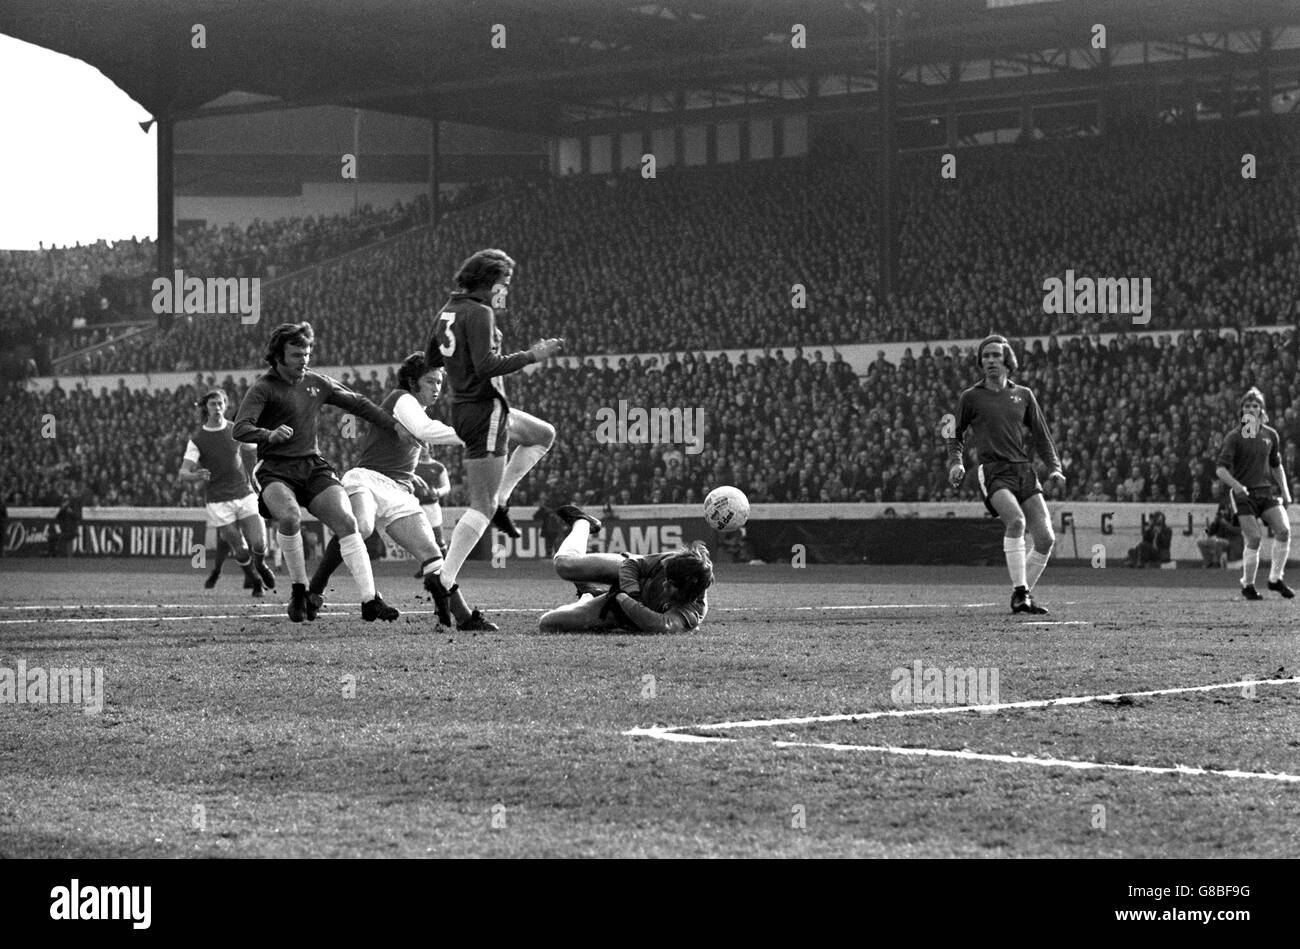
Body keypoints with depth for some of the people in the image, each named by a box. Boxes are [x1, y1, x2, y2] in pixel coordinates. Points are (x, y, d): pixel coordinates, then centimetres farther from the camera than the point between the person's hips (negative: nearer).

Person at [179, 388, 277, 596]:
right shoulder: (197, 438, -5)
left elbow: (256, 451, 20)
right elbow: (183, 473, -10)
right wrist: (195, 476, -32)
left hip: (244, 494, 2)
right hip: (218, 500, -2)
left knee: (259, 544, -7)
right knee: (240, 550, -4)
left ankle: (260, 565, 28)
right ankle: (254, 580, 25)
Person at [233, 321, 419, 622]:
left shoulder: (316, 383, 12)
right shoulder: (263, 389, -5)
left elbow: (358, 404, 23)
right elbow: (240, 428, -19)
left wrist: (395, 427, 18)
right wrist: (270, 434, -38)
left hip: (313, 466, 5)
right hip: (275, 470, -5)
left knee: (346, 521, -14)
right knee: (289, 517, -33)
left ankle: (370, 600, -15)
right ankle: (299, 590, -13)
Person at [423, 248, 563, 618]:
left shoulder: (449, 310, 10)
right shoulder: (479, 313, -17)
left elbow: (430, 360, 19)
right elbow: (486, 366, -24)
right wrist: (531, 355, -17)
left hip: (463, 407, 10)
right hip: (483, 410, -10)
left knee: (543, 434, 29)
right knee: (482, 507, -8)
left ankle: (500, 502, 19)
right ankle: (445, 582, -13)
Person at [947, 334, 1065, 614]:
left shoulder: (1023, 395, 14)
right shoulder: (971, 397, 6)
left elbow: (1041, 435, 18)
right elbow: (956, 435, 16)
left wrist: (1054, 467, 6)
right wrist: (956, 462, -2)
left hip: (1023, 470, 4)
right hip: (992, 471, -4)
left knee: (1046, 538, -4)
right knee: (1016, 519, -30)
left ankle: (1024, 595, 12)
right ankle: (1019, 592, -26)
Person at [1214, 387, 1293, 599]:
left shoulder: (1270, 435, 9)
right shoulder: (1234, 437, -5)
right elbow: (1220, 469, -11)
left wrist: (1285, 492, 13)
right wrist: (1236, 485, -27)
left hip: (1267, 491, 4)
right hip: (1244, 494, -4)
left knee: (1284, 530, -14)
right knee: (1254, 539, -13)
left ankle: (1275, 579, 2)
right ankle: (1248, 585, 6)